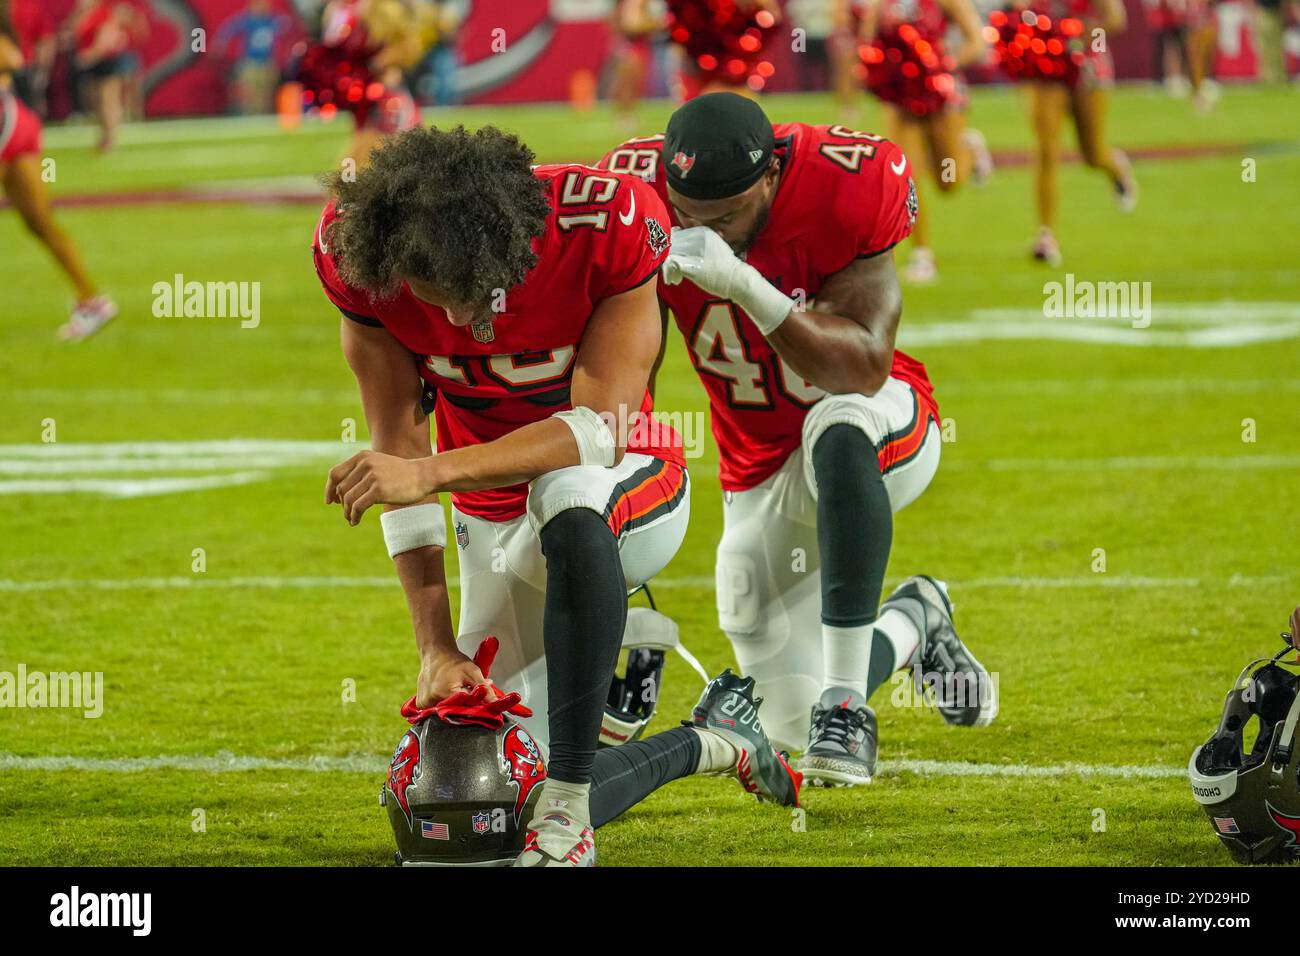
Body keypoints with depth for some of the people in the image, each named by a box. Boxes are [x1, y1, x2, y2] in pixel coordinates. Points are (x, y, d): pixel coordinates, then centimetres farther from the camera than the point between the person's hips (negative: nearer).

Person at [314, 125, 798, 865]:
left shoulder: (608, 228, -31)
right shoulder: (358, 254, -22)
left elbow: (601, 430, -30)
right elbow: (398, 448, -15)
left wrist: (430, 471, -42)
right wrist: (438, 645, -18)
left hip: (626, 485, -5)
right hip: (494, 521, 5)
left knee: (567, 498, -42)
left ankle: (568, 814, -33)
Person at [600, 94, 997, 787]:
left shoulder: (844, 191, -27)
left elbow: (865, 368, -34)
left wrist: (743, 283, -44)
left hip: (877, 424, -4)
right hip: (759, 468, 4)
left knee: (837, 428, -43)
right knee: (797, 725, 3)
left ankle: (845, 701, -36)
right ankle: (912, 625, 37)